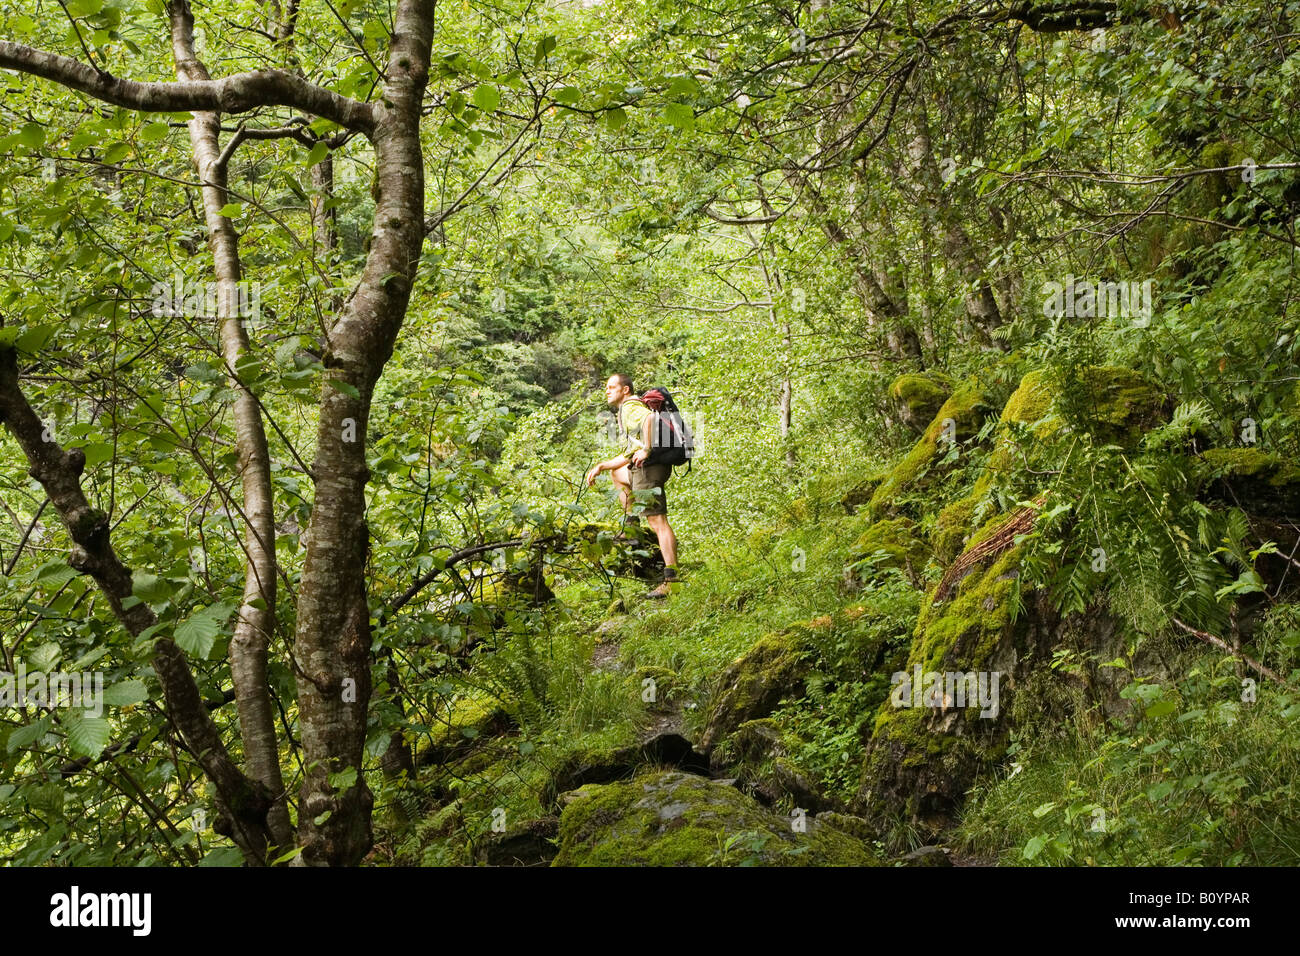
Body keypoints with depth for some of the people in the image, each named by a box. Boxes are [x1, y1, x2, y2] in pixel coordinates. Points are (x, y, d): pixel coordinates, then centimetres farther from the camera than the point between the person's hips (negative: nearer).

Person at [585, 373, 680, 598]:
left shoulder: (630, 407, -3)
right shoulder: (627, 411, 29)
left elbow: (650, 418, -29)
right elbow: (628, 456, 30)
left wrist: (646, 450, -25)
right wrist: (600, 466, 26)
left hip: (649, 467, -11)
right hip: (642, 468, 11)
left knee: (657, 521, -16)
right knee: (617, 472, 35)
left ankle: (671, 579, -22)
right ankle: (633, 524, 22)